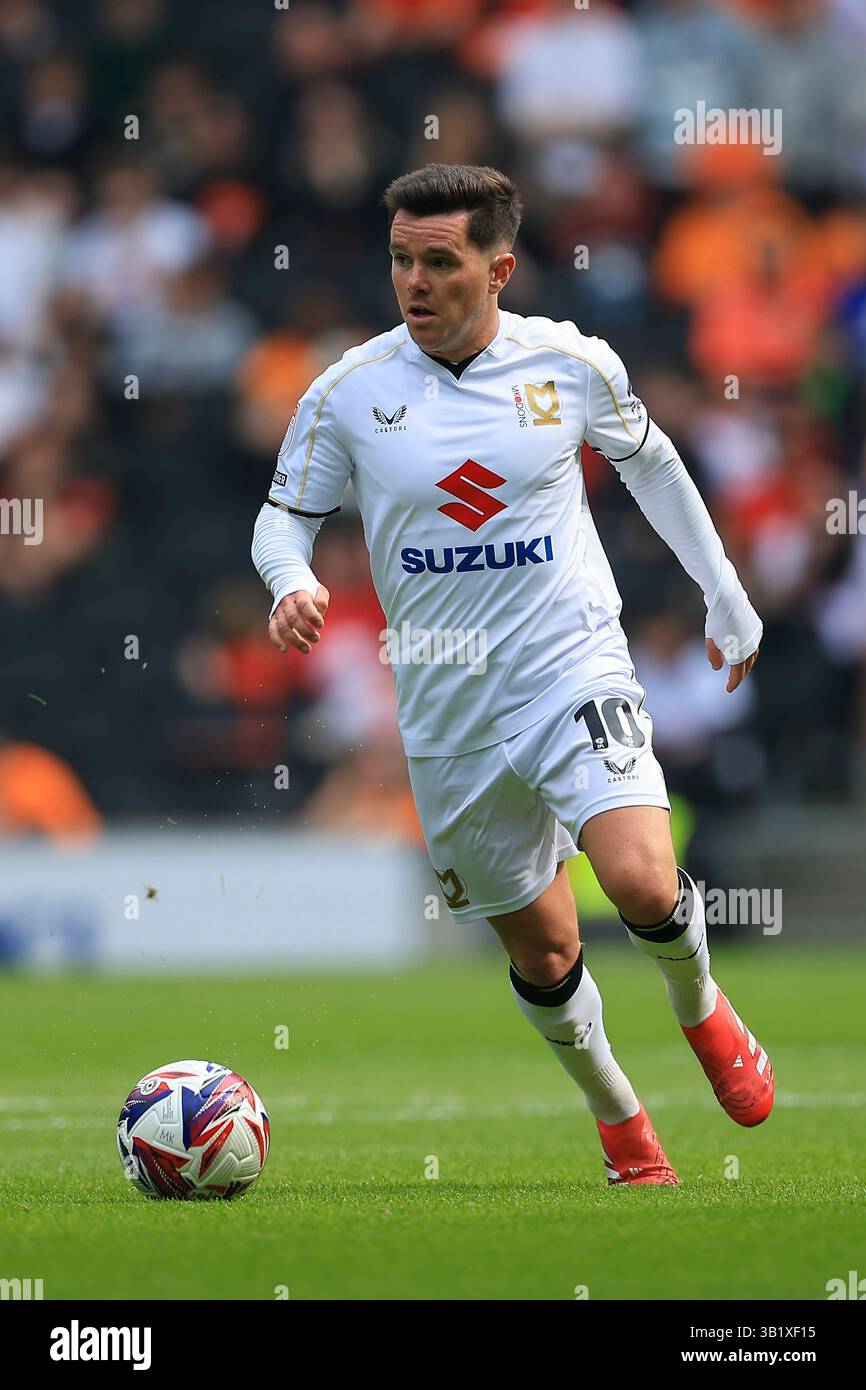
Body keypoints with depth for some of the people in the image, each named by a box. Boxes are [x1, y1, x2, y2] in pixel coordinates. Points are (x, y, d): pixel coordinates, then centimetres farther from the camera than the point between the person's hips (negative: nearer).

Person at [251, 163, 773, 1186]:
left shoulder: (571, 363, -4)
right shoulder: (350, 392, -5)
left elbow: (650, 463, 15)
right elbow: (285, 514, 6)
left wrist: (726, 597, 21)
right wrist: (292, 582, -17)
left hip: (575, 668, -1)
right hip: (449, 708, 2)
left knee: (645, 886, -24)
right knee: (543, 956, 8)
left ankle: (700, 1009, 9)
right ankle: (620, 1122, 34)